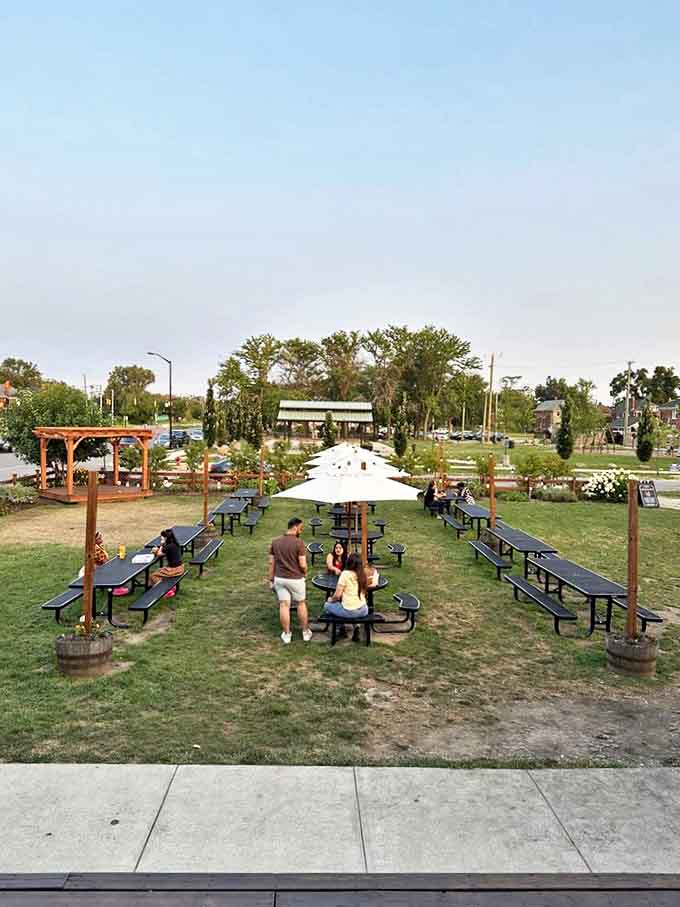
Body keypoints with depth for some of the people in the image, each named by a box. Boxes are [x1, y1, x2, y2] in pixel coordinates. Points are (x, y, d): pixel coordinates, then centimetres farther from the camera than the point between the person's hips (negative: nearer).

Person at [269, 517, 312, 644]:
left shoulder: (275, 542, 1)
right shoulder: (299, 542, -15)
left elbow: (271, 562, 4)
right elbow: (302, 564, -16)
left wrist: (271, 579, 11)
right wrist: (305, 573, 5)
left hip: (279, 578, 3)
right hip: (296, 579, -3)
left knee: (284, 605, 7)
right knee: (301, 604, 14)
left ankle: (286, 634, 14)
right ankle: (305, 632, 25)